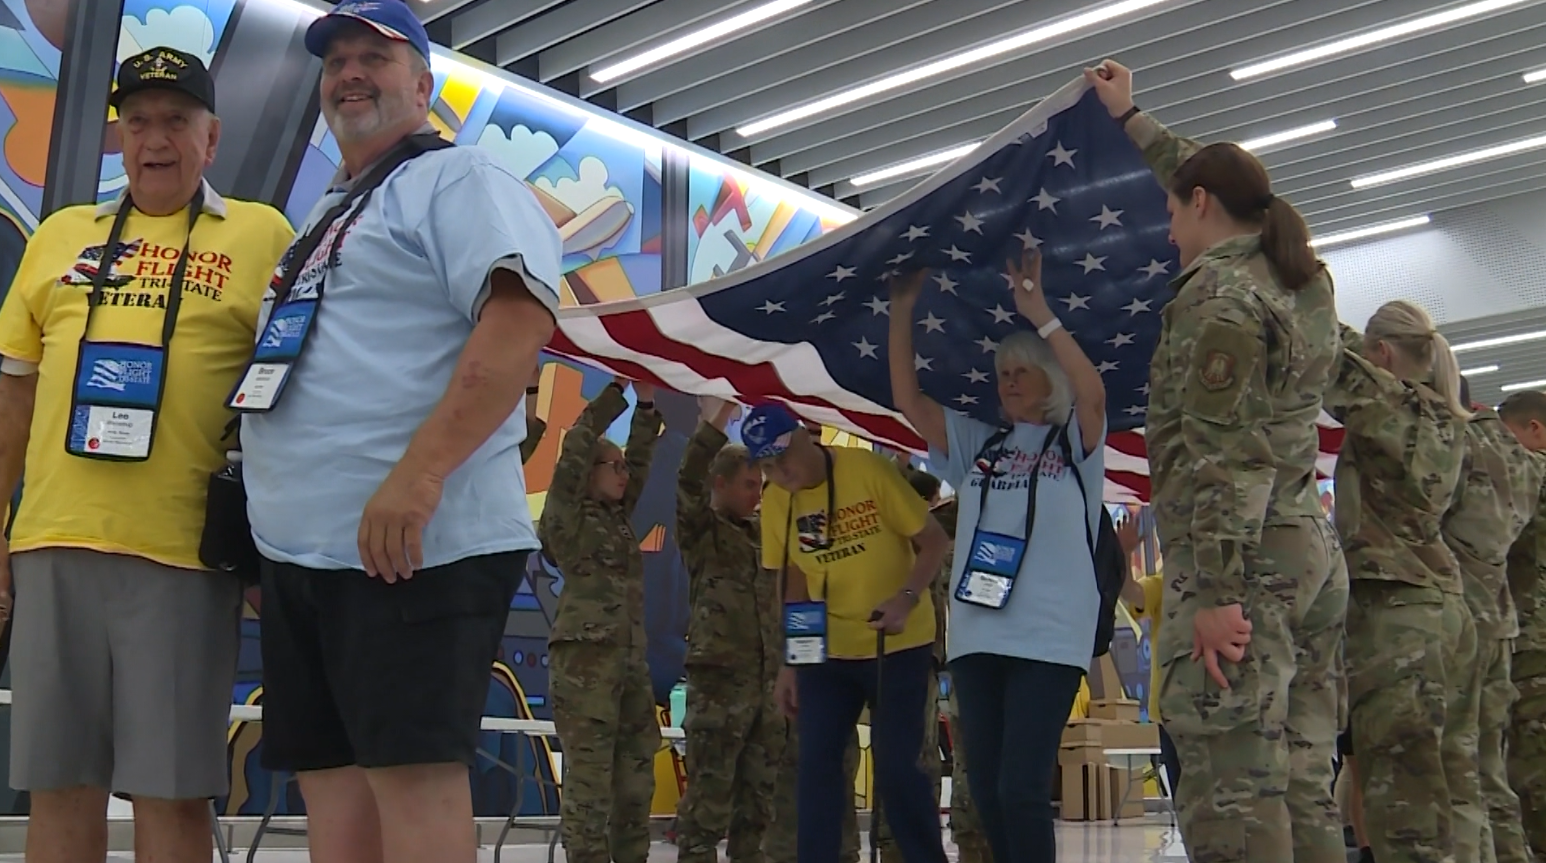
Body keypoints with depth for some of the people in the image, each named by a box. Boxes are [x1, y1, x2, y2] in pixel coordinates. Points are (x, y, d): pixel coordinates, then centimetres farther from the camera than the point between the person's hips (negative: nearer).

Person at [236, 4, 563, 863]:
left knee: (412, 772, -9)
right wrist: (269, 525, 24)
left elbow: (521, 319, -20)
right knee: (330, 778, 11)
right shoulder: (328, 212, 26)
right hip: (303, 549, 10)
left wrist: (418, 472, -27)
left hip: (411, 544, -9)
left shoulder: (459, 179, -2)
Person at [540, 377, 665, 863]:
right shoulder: (567, 515, 1)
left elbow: (641, 461, 18)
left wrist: (646, 406, 8)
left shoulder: (621, 519, 19)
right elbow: (577, 446, -5)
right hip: (585, 655, -7)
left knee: (636, 776, 5)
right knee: (589, 776, -8)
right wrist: (617, 390, -2)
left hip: (631, 657, 7)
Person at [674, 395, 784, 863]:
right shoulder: (701, 531, 0)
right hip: (718, 678, -6)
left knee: (758, 792, 10)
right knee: (709, 791, -6)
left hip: (766, 680, 6)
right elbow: (688, 484, -18)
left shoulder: (764, 532, 17)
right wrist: (713, 426, -27)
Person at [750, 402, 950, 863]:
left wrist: (906, 600, -26)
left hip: (899, 645, -4)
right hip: (827, 651, 4)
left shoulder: (869, 470, -17)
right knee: (816, 763, -1)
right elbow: (793, 582, 8)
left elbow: (934, 540, -12)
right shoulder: (775, 501, -3)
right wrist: (789, 661, 7)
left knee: (896, 767, -5)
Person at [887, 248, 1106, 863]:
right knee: (987, 789, 8)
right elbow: (907, 399, 9)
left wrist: (1037, 311, -18)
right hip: (977, 637, 5)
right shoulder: (977, 444, 17)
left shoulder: (1075, 440, 6)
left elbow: (1092, 391, -15)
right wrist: (903, 310, 2)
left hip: (1048, 639, -5)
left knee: (1022, 788, -12)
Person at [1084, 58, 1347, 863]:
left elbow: (1226, 456, -18)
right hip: (1311, 550, 9)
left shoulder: (1219, 293, -10)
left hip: (1239, 561, -9)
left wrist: (1216, 593, -21)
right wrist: (1130, 119, 46)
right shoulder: (1303, 279, 16)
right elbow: (1216, 179, 34)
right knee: (1303, 791, 9)